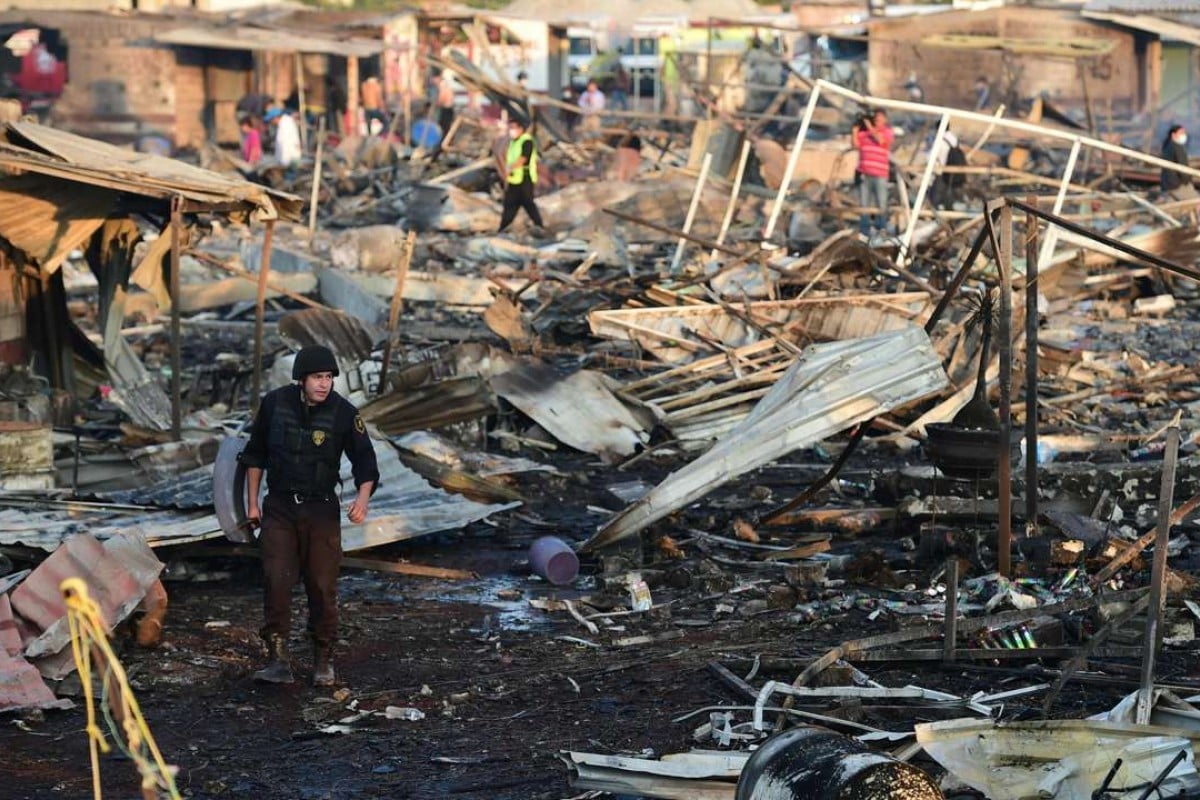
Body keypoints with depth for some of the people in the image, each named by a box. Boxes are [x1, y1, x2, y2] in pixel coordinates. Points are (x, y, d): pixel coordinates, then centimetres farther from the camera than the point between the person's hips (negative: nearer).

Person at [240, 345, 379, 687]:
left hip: (321, 510, -1)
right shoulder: (274, 403, -5)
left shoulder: (343, 412, -10)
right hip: (279, 508, 1)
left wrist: (363, 497, -26)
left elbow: (365, 460, -7)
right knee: (276, 581, -12)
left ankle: (323, 661, 16)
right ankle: (278, 661, -12)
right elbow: (256, 453, 7)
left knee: (322, 587, 1)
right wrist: (252, 502, 8)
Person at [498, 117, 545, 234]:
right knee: (509, 204, 8)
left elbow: (523, 159, -23)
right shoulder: (512, 142, 17)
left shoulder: (527, 141, -11)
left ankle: (539, 225, 2)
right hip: (513, 180, 8)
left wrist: (511, 168, -33)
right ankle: (502, 230, 10)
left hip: (525, 179, -8)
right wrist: (506, 179, 18)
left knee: (528, 203, -6)